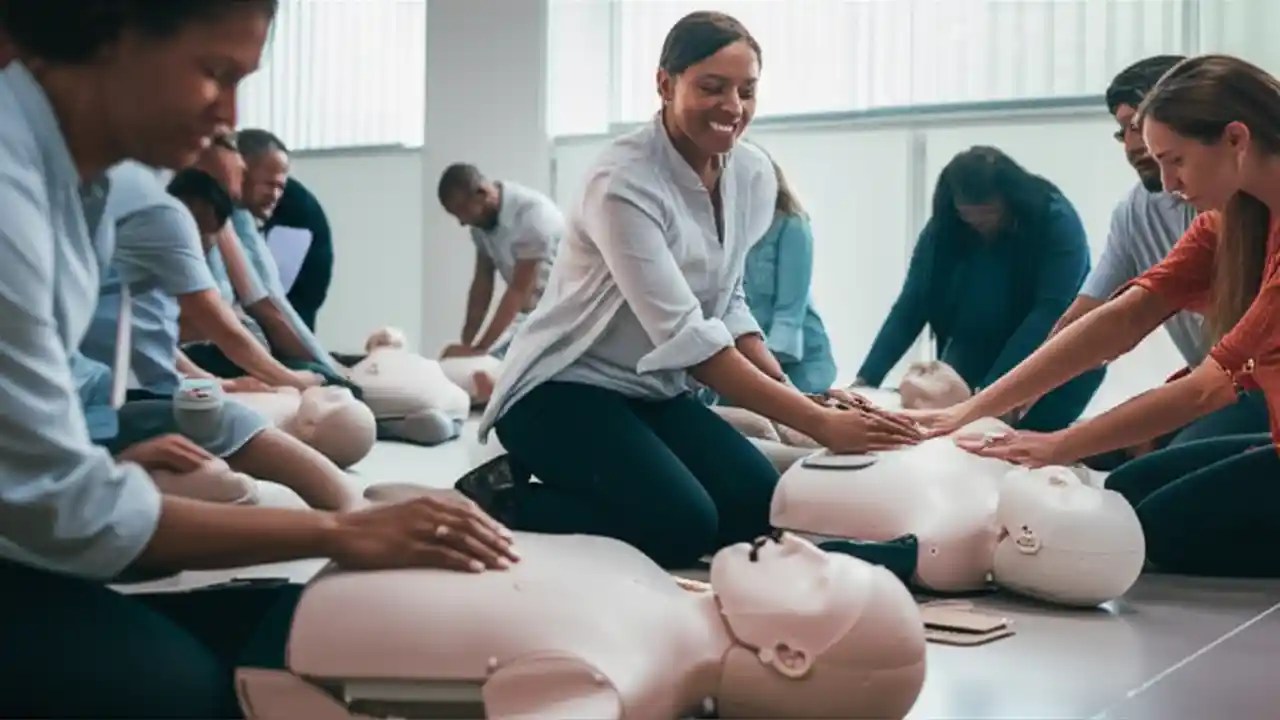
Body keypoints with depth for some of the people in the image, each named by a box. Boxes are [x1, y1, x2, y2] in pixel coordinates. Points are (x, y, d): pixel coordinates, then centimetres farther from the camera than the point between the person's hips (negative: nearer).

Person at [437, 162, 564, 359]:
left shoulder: (531, 214, -28)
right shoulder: (481, 217, -3)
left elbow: (519, 290, -27)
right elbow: (482, 281, 2)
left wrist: (479, 348, -26)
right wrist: (466, 343, -3)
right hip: (530, 316, 7)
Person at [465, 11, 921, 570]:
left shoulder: (754, 176, -1)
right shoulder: (625, 180, -24)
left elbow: (727, 305, 7)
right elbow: (685, 336, -29)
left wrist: (795, 396, -10)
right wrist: (820, 424, -32)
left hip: (652, 391, 8)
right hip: (564, 389, -7)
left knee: (757, 502, -14)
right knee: (683, 524, -26)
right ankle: (497, 506, -4)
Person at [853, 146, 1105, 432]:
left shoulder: (1055, 220, -17)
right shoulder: (942, 229, -8)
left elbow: (1051, 311, -25)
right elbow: (910, 307, -10)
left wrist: (994, 389, -33)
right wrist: (866, 379, -21)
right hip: (978, 363, 4)